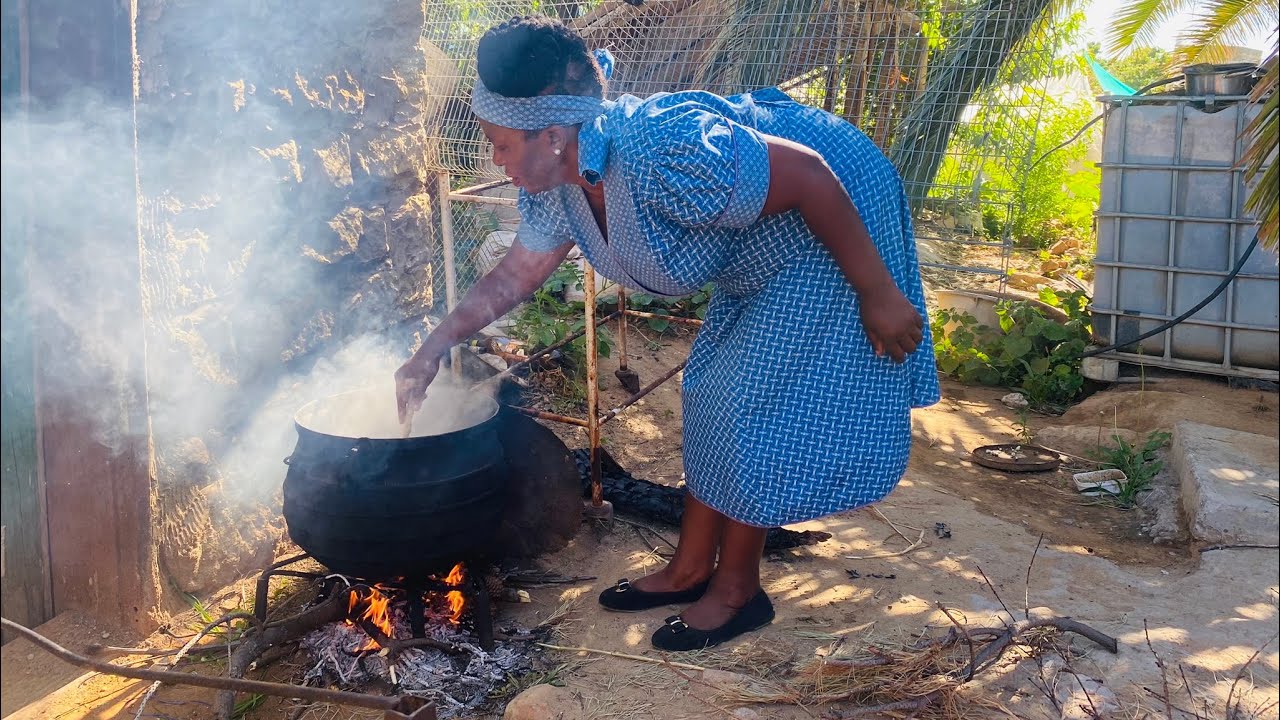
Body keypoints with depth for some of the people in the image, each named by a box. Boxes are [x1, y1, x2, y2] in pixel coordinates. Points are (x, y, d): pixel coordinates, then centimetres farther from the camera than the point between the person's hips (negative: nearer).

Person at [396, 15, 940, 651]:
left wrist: (878, 293, -23)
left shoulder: (661, 157, -37)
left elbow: (811, 176, -30)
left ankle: (738, 590, 12)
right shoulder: (555, 181, -8)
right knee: (712, 400, 12)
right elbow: (516, 274, 6)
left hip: (833, 219, -9)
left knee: (751, 408, -6)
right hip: (760, 257, 9)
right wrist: (433, 349, 3)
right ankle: (690, 570, 25)